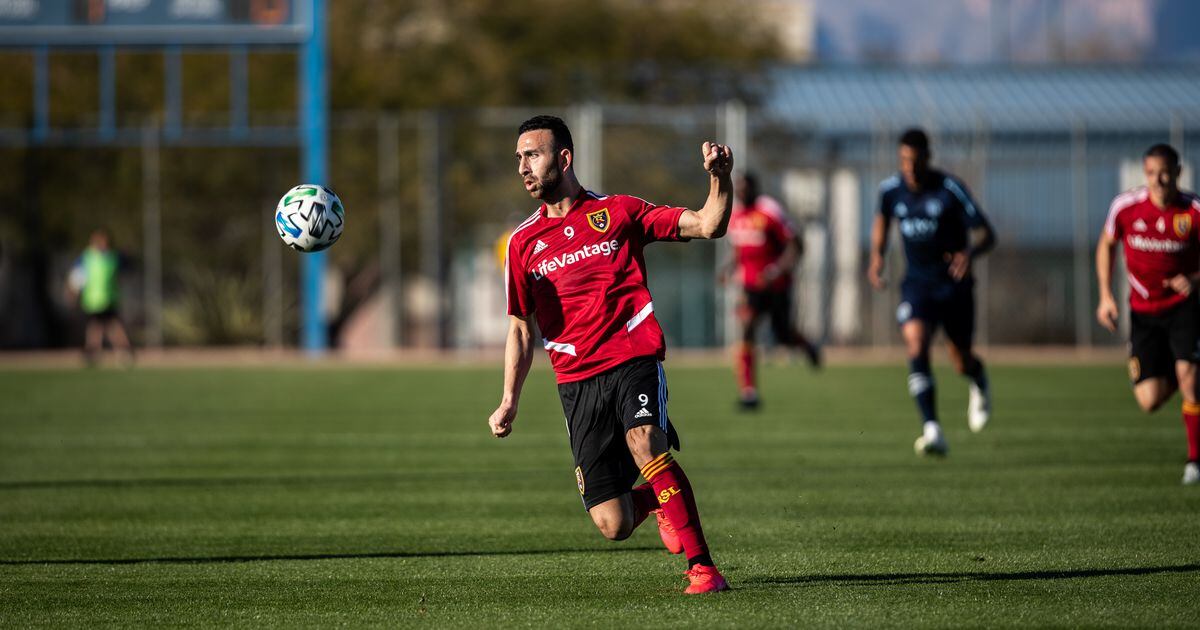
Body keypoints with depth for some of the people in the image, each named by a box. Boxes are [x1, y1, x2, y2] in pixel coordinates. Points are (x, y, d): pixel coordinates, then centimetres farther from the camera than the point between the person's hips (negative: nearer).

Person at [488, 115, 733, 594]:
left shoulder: (618, 212, 7)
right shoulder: (523, 243, 13)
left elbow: (707, 226, 3)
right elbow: (521, 328, 16)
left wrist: (719, 178, -16)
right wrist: (509, 402, 5)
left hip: (634, 361, -2)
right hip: (577, 381, 2)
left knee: (643, 443, -34)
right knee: (613, 525, -7)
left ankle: (702, 567, -25)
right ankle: (660, 501, 30)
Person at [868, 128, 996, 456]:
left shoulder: (950, 189, -14)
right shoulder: (891, 189, -2)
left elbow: (988, 235, -11)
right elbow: (882, 219, 21)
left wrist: (971, 252, -33)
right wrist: (877, 256, 5)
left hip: (954, 284, -2)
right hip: (916, 284, 2)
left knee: (961, 361, 7)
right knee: (916, 346, -23)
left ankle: (980, 383, 48)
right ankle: (932, 432, -28)